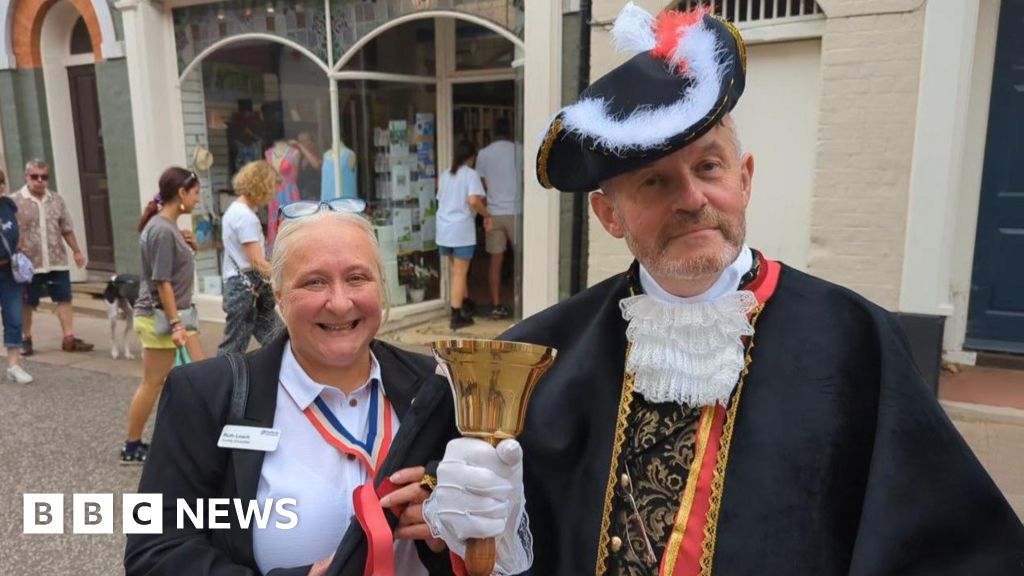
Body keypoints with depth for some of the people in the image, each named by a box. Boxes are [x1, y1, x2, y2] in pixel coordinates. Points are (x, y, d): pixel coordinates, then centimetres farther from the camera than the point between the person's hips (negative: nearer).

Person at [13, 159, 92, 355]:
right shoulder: (15, 201, -6)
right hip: (29, 263, -3)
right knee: (27, 303, 10)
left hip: (57, 262, 3)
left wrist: (76, 251, 14)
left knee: (64, 299, 1)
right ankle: (25, 339, 24)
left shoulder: (56, 199, 7)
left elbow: (67, 229, 13)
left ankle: (69, 338, 5)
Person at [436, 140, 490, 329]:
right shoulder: (470, 174, -7)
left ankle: (465, 306, 34)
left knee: (458, 271, 20)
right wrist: (487, 215, -7)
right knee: (459, 274, -1)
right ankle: (457, 317, 1)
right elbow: (473, 200, -22)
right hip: (462, 230, -6)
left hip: (444, 230, 6)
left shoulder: (445, 175, 13)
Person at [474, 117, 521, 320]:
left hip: (493, 213, 3)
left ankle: (496, 306, 7)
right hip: (514, 211, -2)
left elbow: (482, 185, 7)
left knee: (495, 260, 6)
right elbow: (526, 179, 2)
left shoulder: (483, 153, 4)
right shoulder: (518, 150, -3)